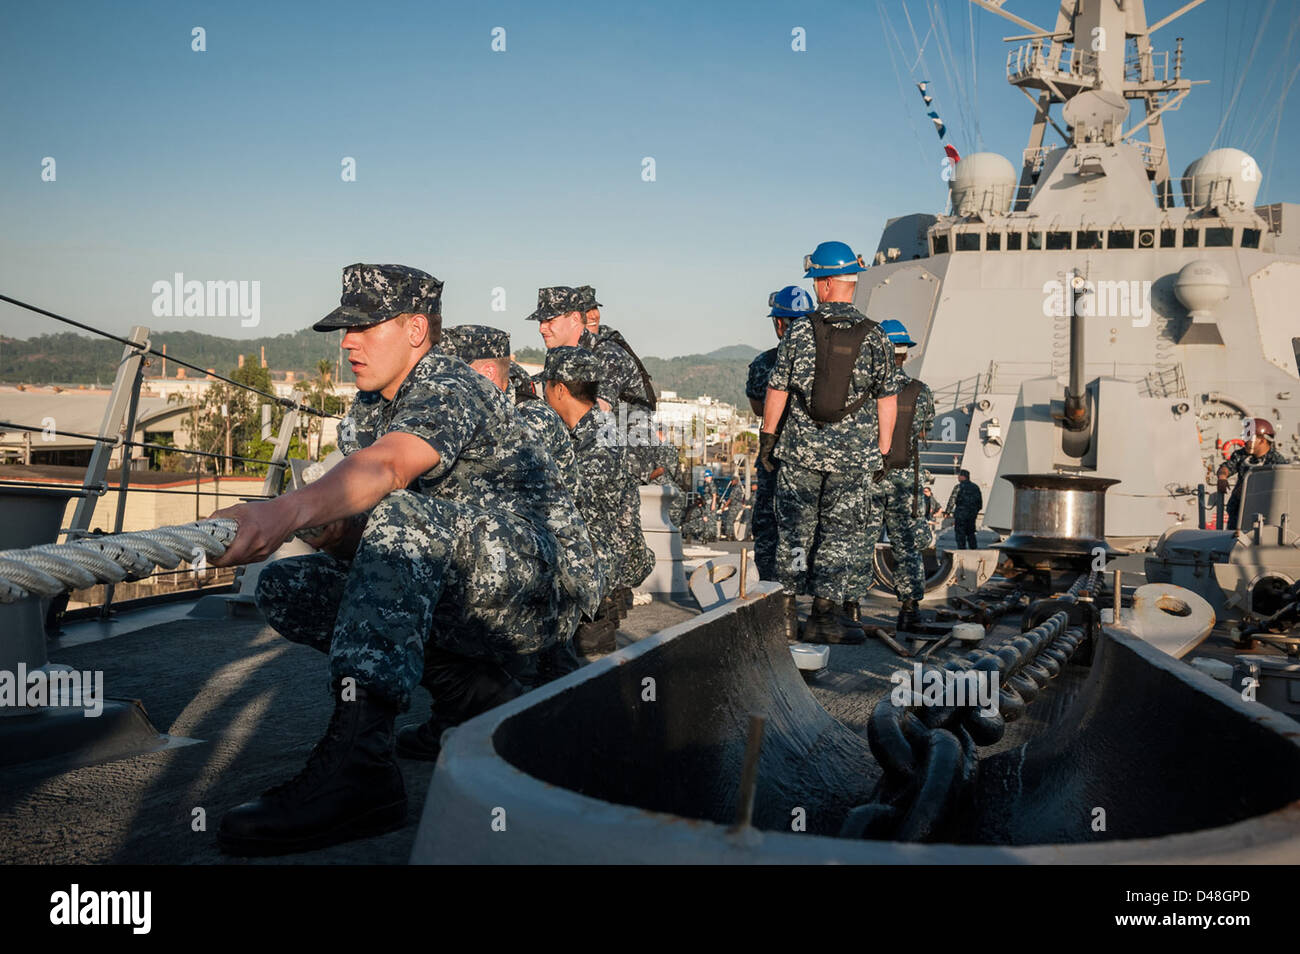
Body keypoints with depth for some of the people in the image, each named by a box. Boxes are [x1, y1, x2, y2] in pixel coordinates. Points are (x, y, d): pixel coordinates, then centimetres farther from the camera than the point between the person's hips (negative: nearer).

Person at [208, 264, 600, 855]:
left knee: (402, 518, -35)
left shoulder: (451, 390, -14)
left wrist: (286, 510, -52)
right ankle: (478, 695, -6)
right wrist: (330, 532, -17)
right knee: (284, 588, -4)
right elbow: (359, 537, 7)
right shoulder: (364, 412, 13)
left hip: (535, 574, -9)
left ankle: (357, 764, -46)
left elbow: (386, 467, -36)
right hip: (460, 608, 9)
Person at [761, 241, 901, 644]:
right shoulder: (873, 336, -1)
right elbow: (887, 398, 0)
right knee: (840, 534, 7)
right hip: (853, 453, 0)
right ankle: (823, 617, 7)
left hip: (801, 447, 0)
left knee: (794, 530, 10)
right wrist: (883, 448, 8)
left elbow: (776, 390, -1)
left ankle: (785, 614, 13)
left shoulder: (799, 331, -3)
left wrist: (767, 436, 9)